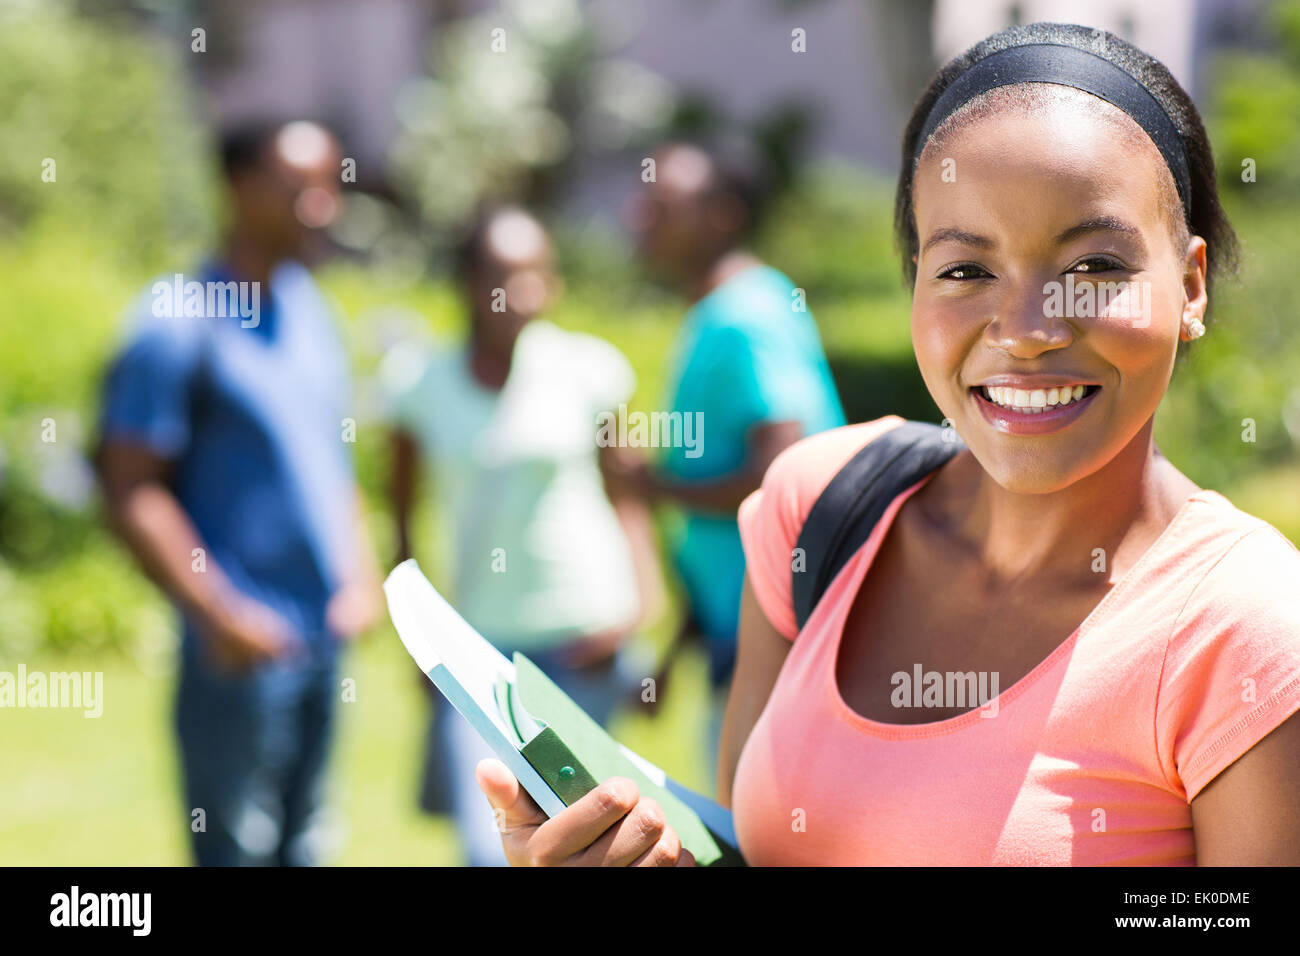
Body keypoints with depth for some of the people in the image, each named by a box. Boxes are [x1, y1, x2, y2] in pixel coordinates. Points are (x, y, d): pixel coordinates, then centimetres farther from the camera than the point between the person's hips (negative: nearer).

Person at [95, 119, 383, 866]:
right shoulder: (179, 320, -12)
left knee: (304, 845, 13)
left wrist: (361, 575, 8)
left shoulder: (309, 308, 12)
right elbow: (132, 489, -14)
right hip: (244, 650, -7)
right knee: (236, 845, -1)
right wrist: (220, 615, -17)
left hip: (325, 635, 7)